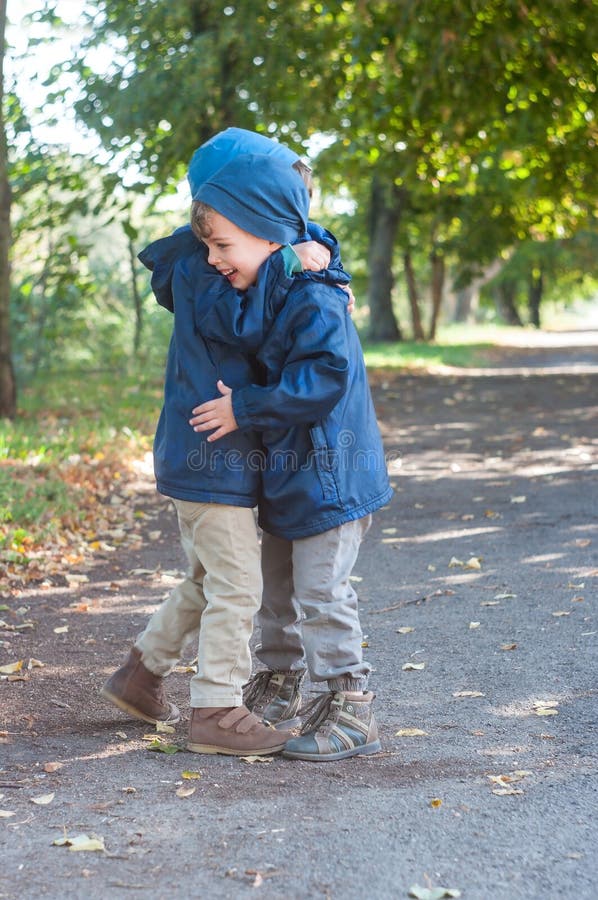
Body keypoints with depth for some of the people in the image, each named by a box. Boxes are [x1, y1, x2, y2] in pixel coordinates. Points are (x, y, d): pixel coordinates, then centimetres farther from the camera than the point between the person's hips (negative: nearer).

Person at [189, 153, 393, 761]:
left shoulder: (314, 300, -22)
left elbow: (322, 380, -29)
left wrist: (244, 409, -23)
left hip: (329, 476, -10)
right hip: (284, 476, 10)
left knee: (320, 594, -5)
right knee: (276, 587, 20)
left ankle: (351, 711, 5)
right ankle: (277, 684, 36)